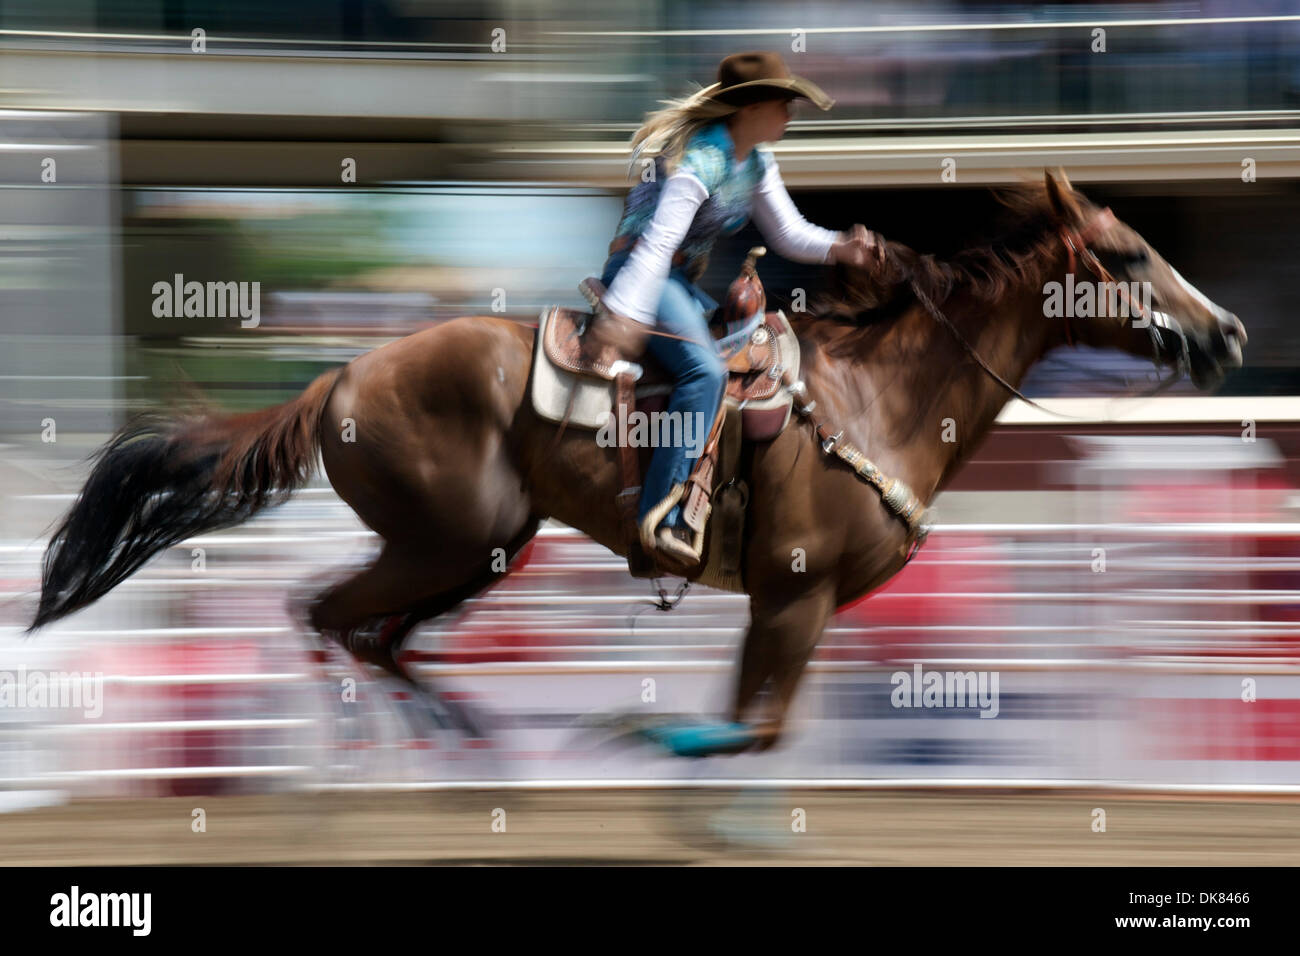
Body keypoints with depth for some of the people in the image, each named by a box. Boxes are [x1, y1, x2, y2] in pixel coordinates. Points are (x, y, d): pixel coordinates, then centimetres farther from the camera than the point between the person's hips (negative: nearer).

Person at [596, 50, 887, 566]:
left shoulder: (756, 163, 8)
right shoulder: (703, 157, -21)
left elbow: (789, 233, 12)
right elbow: (660, 240, -30)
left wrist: (840, 247, -9)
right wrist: (627, 311, -41)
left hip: (683, 282, 10)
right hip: (635, 269, -10)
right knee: (705, 369, -28)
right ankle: (659, 516, -33)